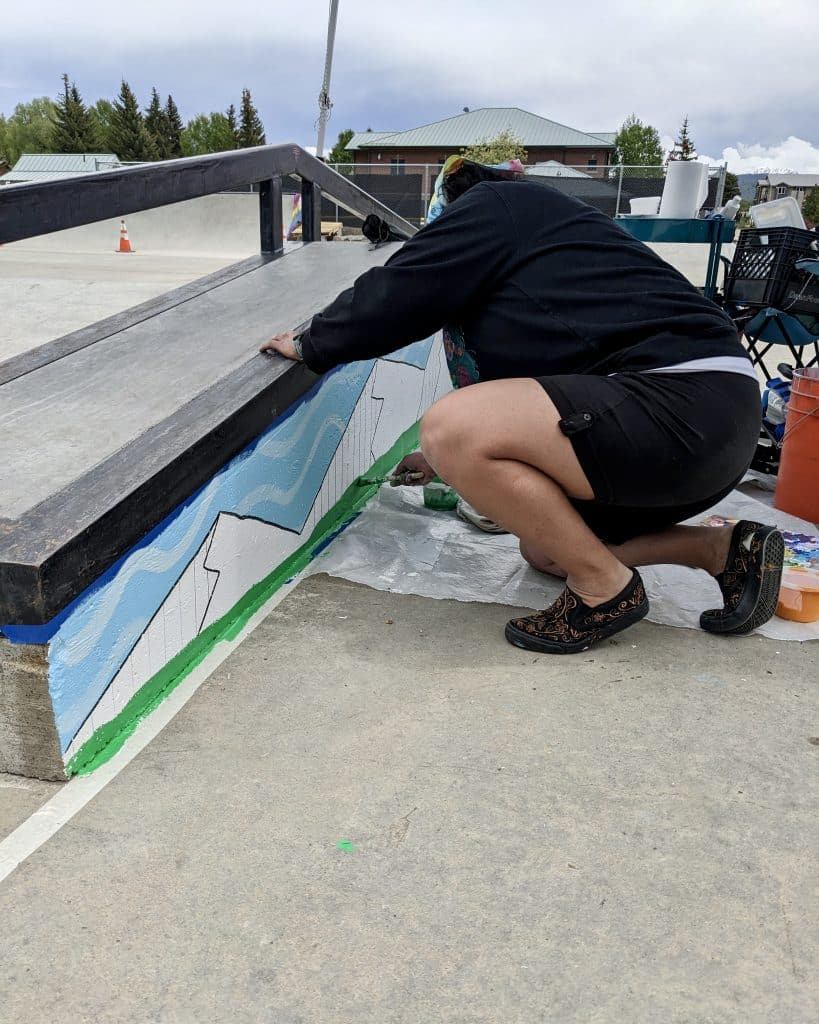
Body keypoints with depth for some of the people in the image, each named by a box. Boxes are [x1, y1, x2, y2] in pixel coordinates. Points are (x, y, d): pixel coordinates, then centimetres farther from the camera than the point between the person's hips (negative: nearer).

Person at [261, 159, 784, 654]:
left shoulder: (494, 205, 3)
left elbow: (397, 293, -3)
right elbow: (515, 383, 37)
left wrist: (311, 344, 14)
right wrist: (456, 461, 47)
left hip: (680, 404, -11)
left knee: (448, 428, -20)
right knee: (545, 545, 22)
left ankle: (605, 588, -6)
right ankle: (726, 549, 13)